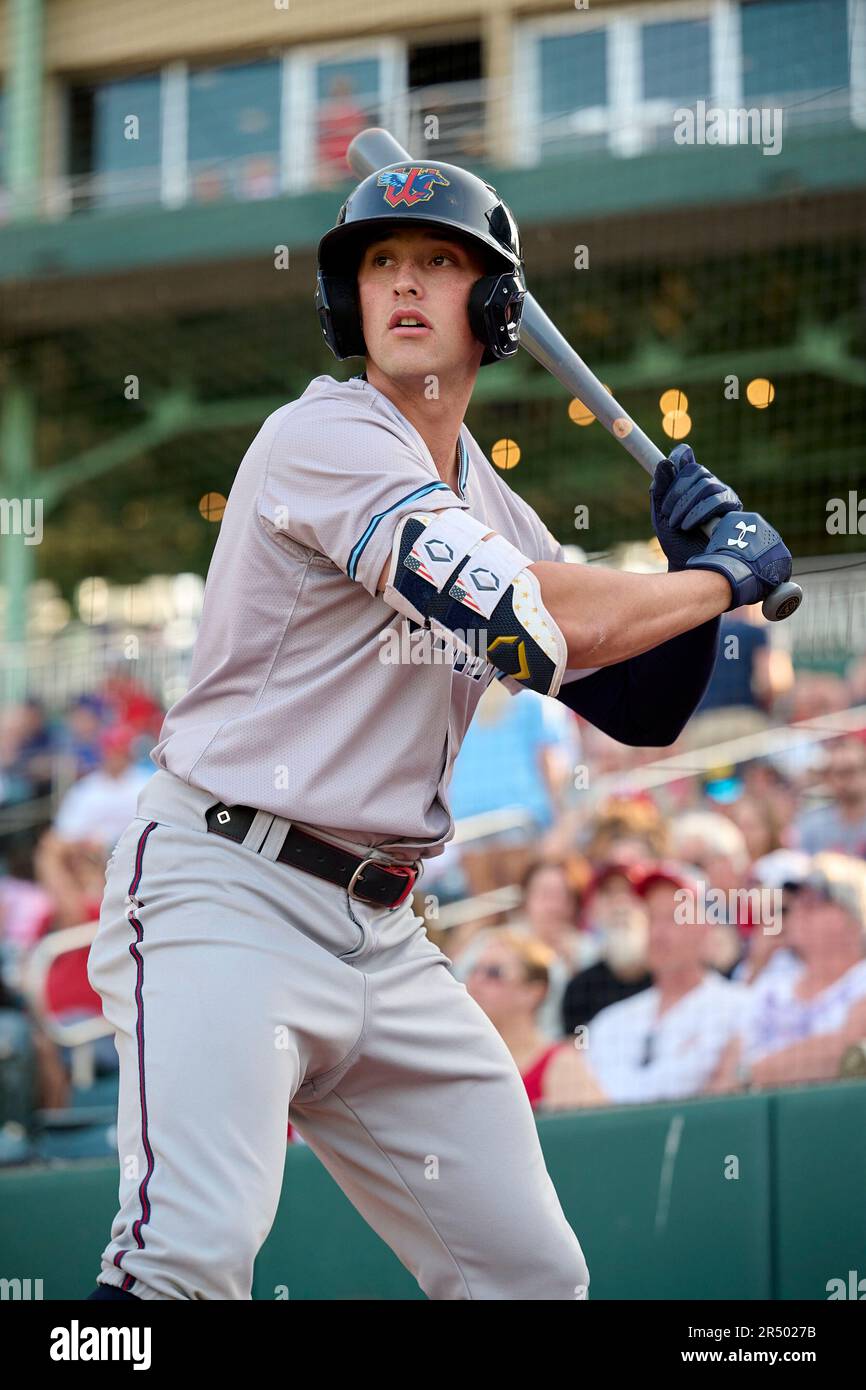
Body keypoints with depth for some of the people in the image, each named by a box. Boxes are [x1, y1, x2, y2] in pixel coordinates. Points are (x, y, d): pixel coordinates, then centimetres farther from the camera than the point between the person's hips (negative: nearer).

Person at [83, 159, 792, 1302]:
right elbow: (536, 630, -20)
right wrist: (724, 577, -6)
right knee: (195, 1250, -29)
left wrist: (696, 565, 4)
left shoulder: (488, 506, 16)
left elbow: (641, 708, 21)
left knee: (533, 1271, 8)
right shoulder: (327, 435, -9)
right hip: (227, 896, -8)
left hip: (386, 938, 8)